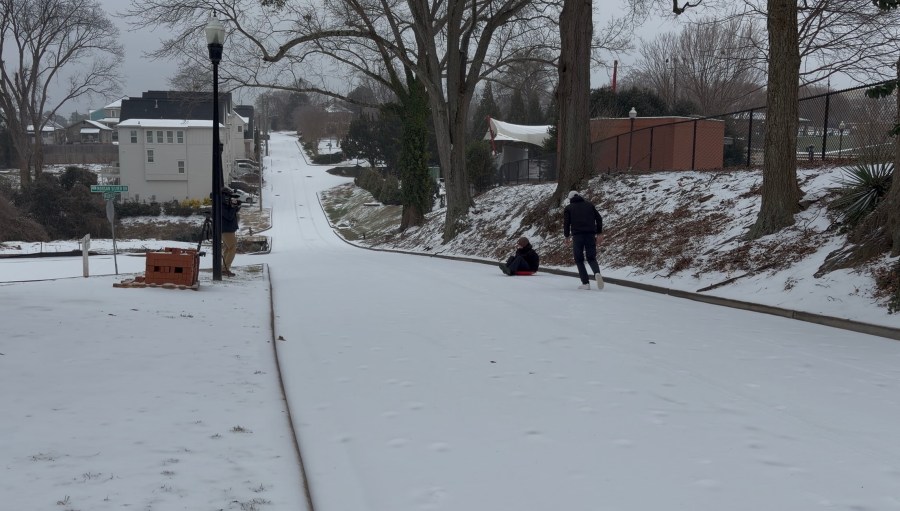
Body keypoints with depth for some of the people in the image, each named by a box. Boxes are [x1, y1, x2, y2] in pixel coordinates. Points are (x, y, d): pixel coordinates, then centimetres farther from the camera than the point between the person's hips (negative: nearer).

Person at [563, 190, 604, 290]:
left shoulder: (568, 208, 11)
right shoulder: (589, 205, 18)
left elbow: (566, 223, 1)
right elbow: (599, 218, 10)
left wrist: (566, 236, 10)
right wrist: (599, 233, 11)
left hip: (577, 236, -2)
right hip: (590, 235, 3)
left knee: (579, 260, 7)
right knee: (591, 258, 9)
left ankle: (585, 283, -3)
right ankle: (597, 273, -23)